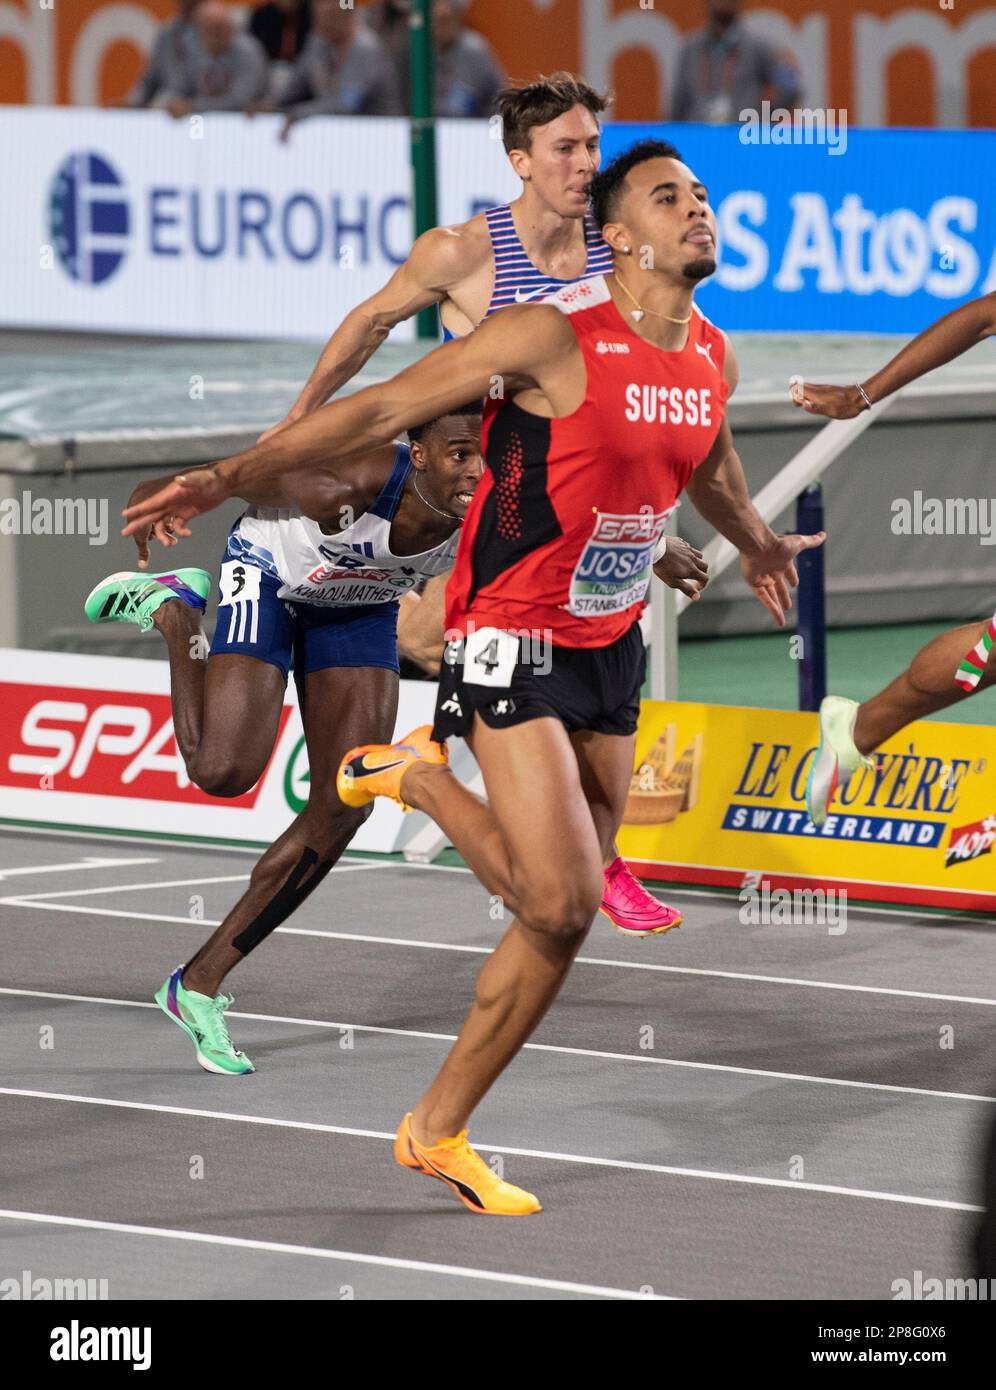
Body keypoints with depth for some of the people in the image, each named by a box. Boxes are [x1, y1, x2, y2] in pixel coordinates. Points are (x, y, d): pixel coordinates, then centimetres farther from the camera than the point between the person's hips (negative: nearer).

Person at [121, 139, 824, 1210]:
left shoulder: (711, 357, 4)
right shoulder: (555, 336, -17)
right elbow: (380, 407, -16)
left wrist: (756, 546, 48)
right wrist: (231, 476, -22)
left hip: (611, 646, 7)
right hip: (513, 641, -7)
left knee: (563, 916, 7)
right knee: (562, 902, -18)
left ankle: (438, 1132, 18)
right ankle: (420, 779, 9)